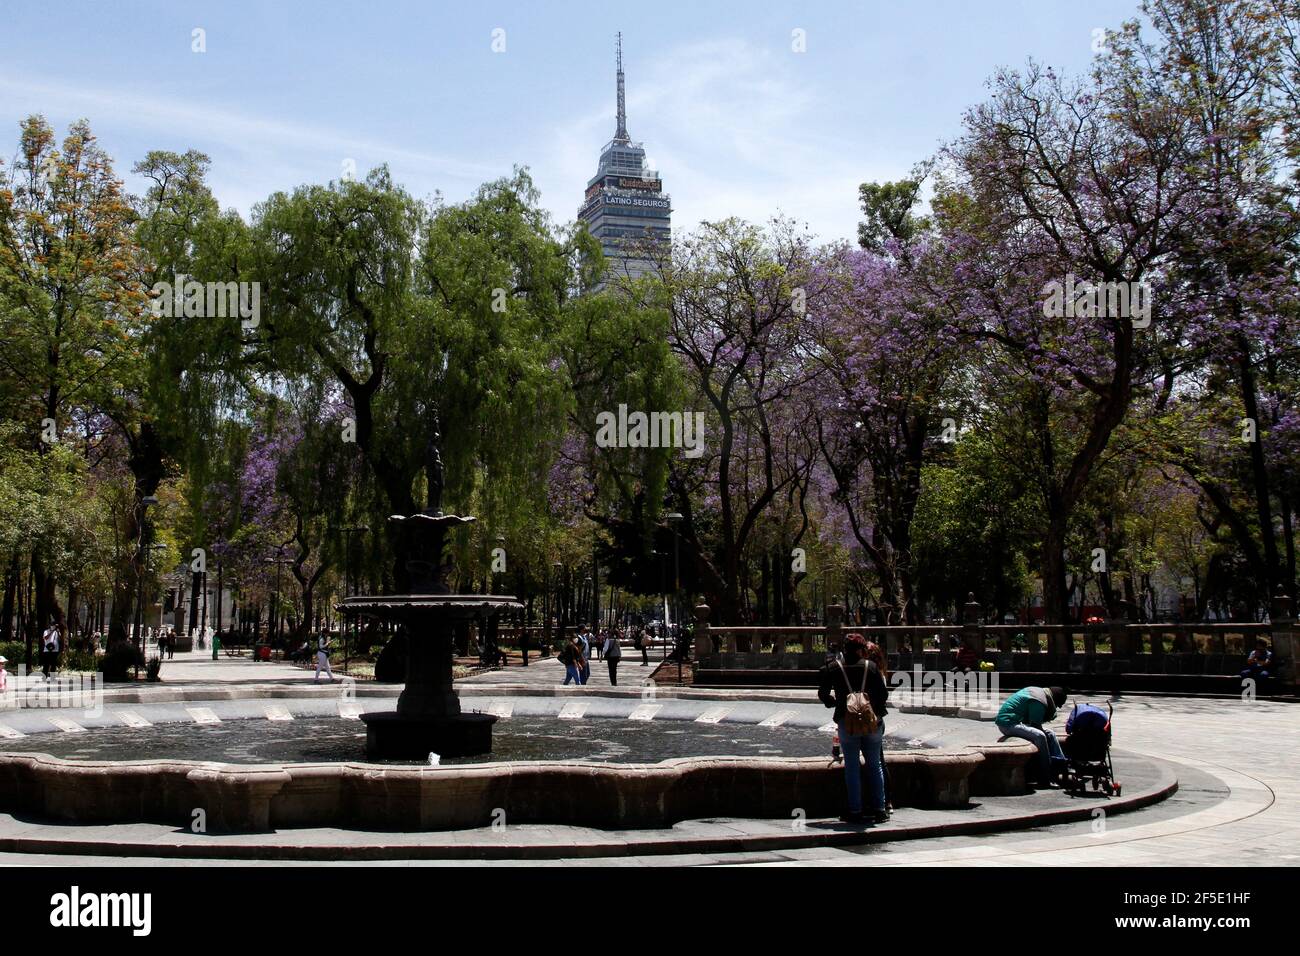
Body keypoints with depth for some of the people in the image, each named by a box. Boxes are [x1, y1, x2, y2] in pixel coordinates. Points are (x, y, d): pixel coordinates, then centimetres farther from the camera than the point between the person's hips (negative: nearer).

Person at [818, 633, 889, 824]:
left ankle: (855, 811, 5)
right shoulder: (871, 666, -1)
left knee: (852, 767, 6)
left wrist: (833, 702, 23)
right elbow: (883, 694, -1)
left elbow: (823, 693, 3)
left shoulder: (833, 667, 0)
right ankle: (879, 809, 13)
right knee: (875, 765, 12)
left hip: (847, 722, 0)